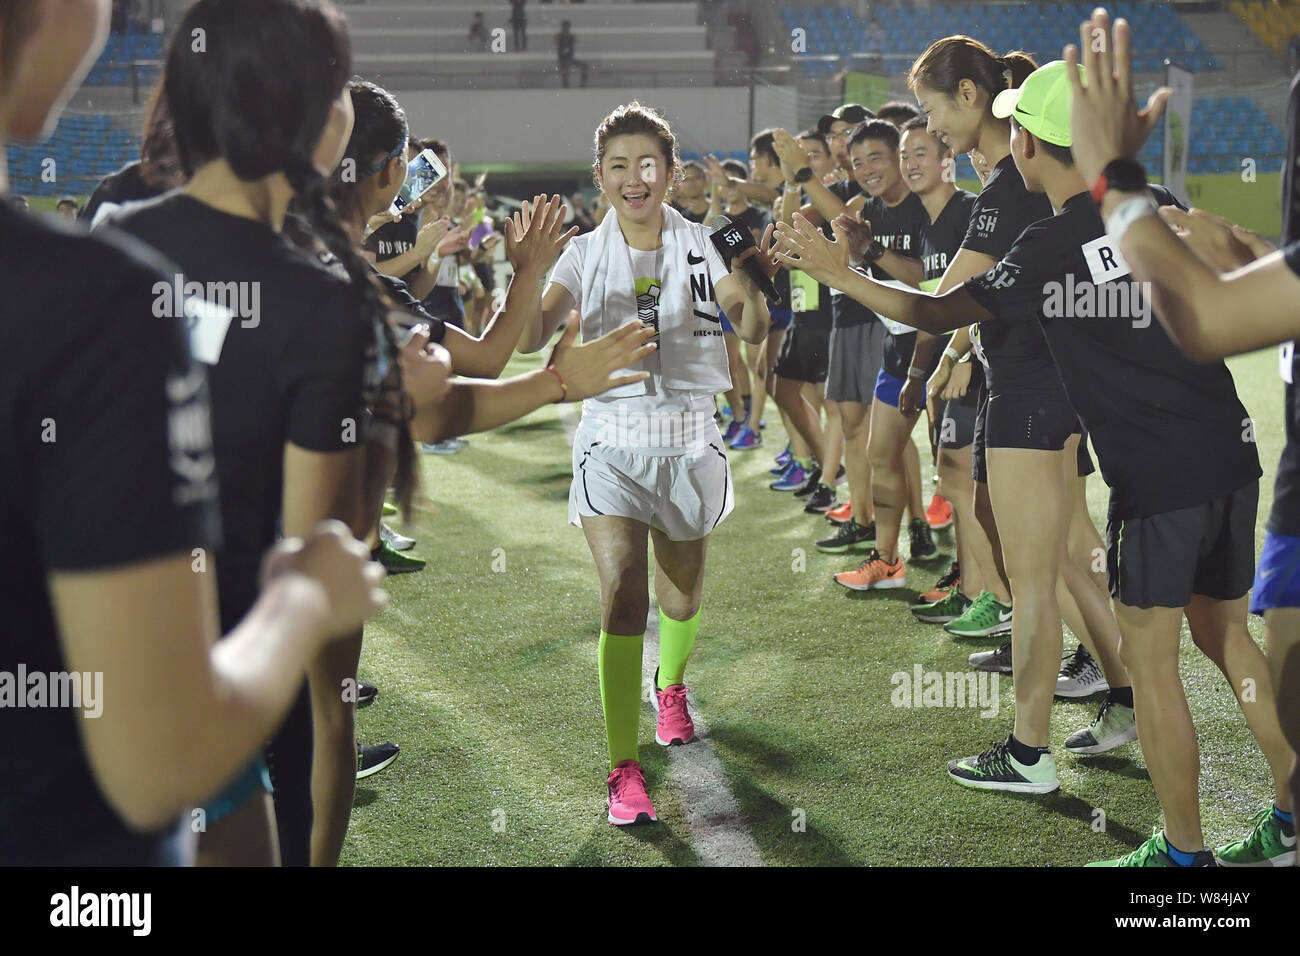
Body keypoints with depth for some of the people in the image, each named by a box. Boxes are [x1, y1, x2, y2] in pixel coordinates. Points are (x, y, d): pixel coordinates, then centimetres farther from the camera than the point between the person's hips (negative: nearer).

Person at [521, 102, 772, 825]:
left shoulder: (701, 246, -1)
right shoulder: (587, 255, 0)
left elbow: (754, 330, -13)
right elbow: (531, 337, -13)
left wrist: (747, 280, -34)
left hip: (689, 439, 1)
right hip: (612, 439, -1)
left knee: (681, 600, 16)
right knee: (622, 601, -15)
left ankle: (671, 686, 50)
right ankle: (625, 771, -12)